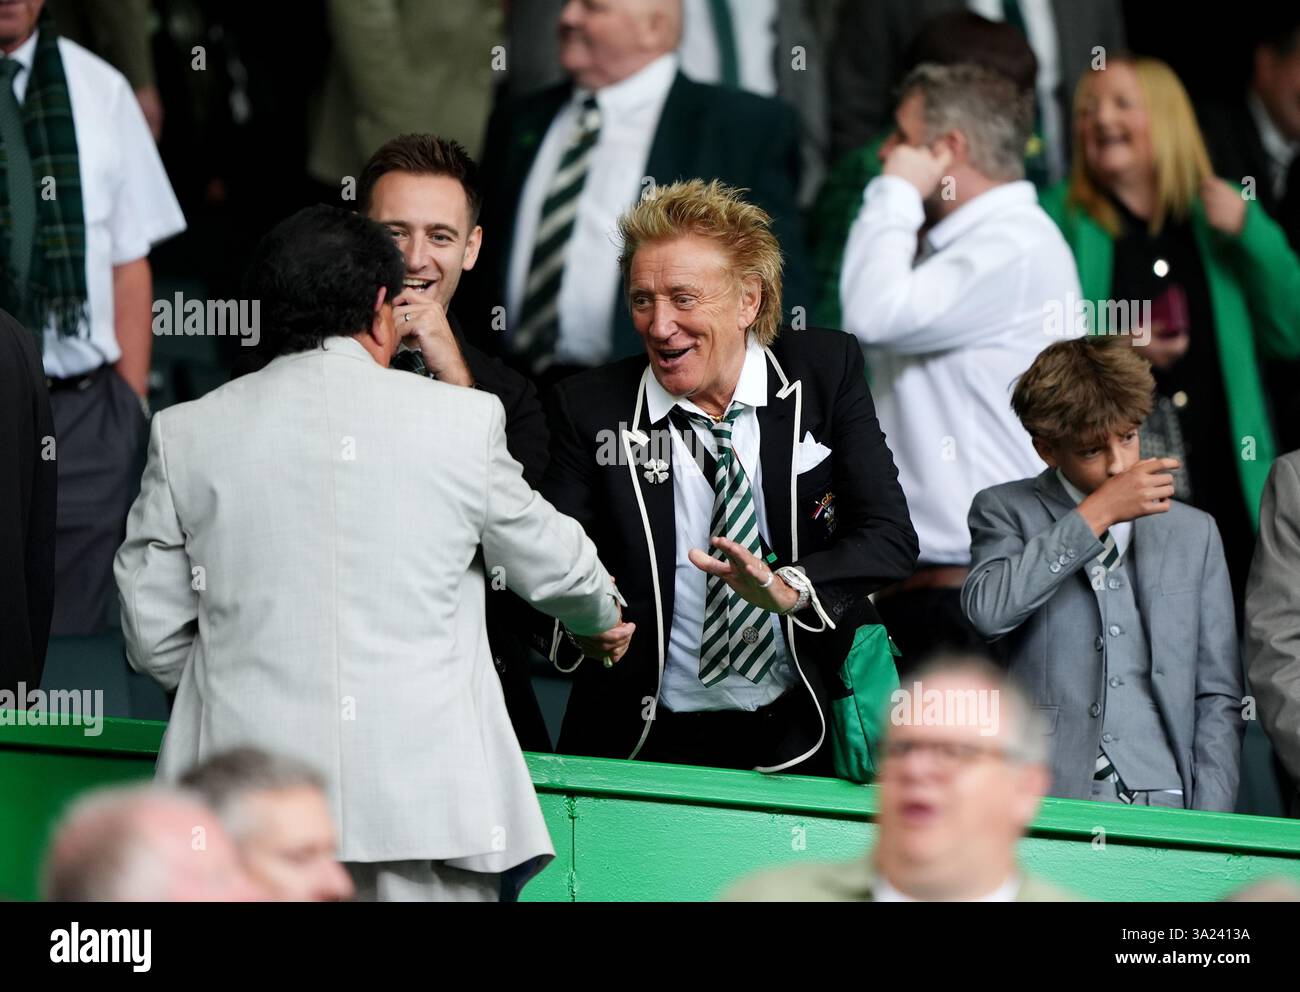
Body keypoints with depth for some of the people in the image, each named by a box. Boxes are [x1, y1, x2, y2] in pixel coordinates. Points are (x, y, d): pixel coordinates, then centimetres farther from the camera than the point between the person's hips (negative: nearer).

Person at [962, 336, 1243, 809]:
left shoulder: (1194, 533, 18)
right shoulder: (1006, 512, 10)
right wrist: (1098, 513, -7)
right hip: (1043, 800, -2)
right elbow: (988, 610, -12)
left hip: (1161, 801, 3)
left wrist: (1208, 825, 2)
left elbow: (1217, 698, 16)